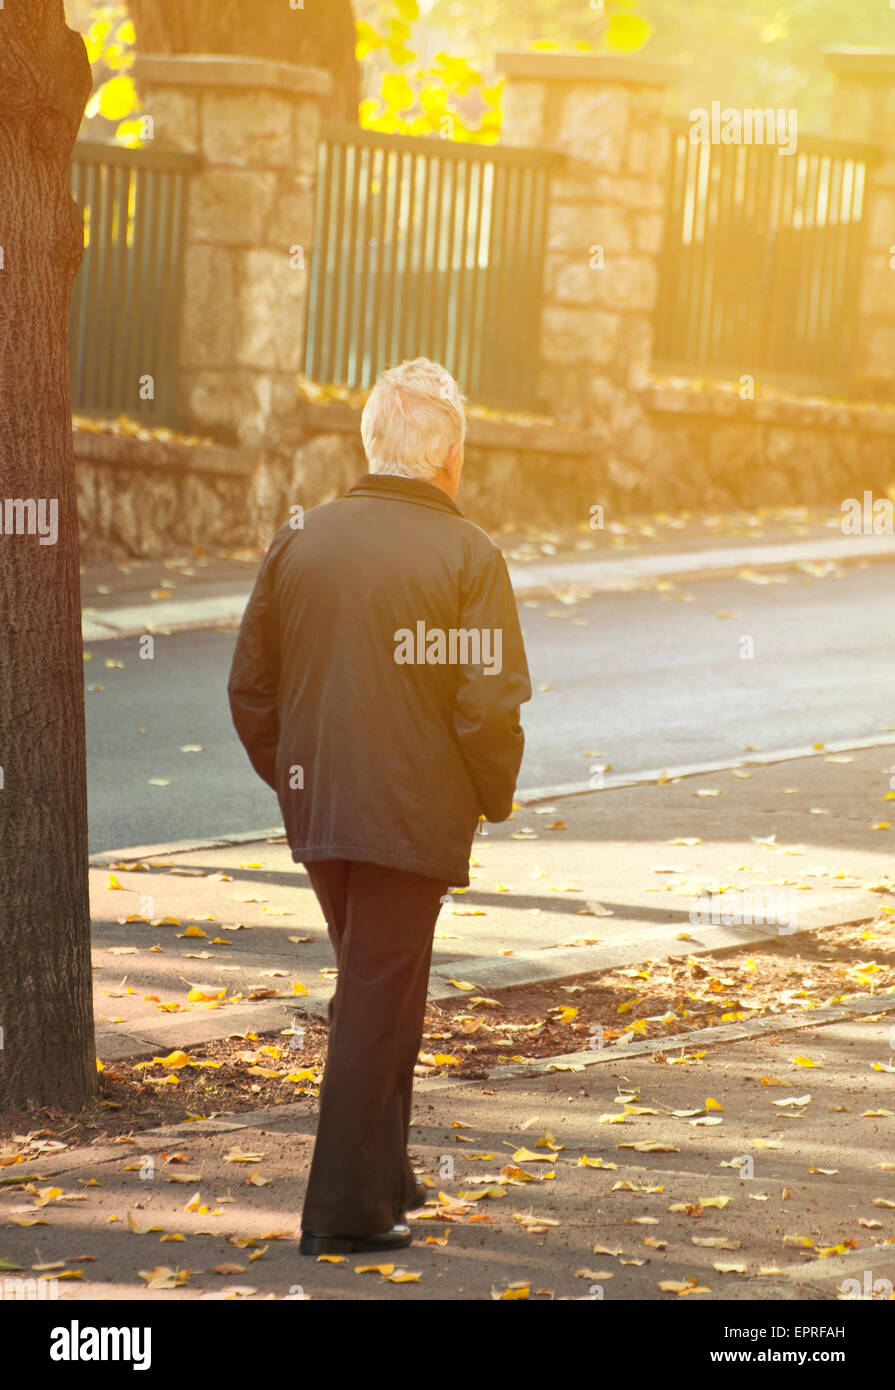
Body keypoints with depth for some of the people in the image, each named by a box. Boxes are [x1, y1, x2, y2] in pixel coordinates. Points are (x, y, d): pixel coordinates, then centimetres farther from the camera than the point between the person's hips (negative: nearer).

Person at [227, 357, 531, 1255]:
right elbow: (489, 704, -15)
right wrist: (495, 797, 2)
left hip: (316, 811, 6)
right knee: (378, 1003, 1)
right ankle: (345, 1207, 2)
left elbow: (250, 686, 8)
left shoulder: (300, 540, 4)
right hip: (413, 817, -5)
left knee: (374, 989, 22)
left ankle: (384, 1174, 30)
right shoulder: (467, 555, -11)